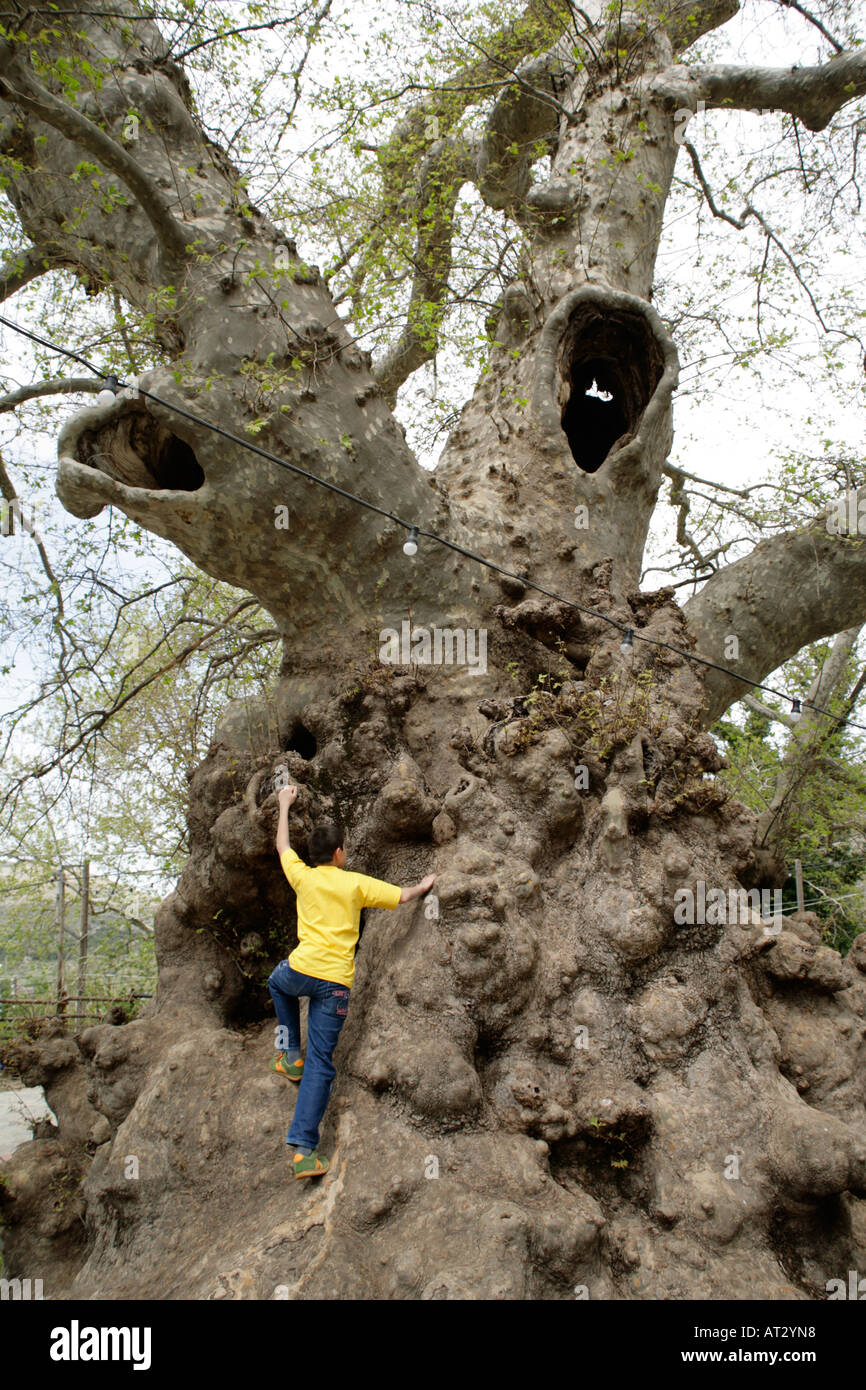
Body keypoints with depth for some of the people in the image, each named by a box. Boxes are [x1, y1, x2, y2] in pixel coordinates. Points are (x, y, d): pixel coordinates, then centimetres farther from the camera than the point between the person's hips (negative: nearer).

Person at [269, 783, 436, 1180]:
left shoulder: (302, 876, 9)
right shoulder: (356, 883, 4)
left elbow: (282, 846, 27)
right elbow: (402, 896, 6)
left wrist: (285, 805, 39)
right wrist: (423, 886, 28)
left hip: (301, 969, 2)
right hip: (336, 983, -1)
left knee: (278, 982, 39)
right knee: (320, 1064, 1)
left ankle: (291, 1054, 29)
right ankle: (304, 1148, -6)